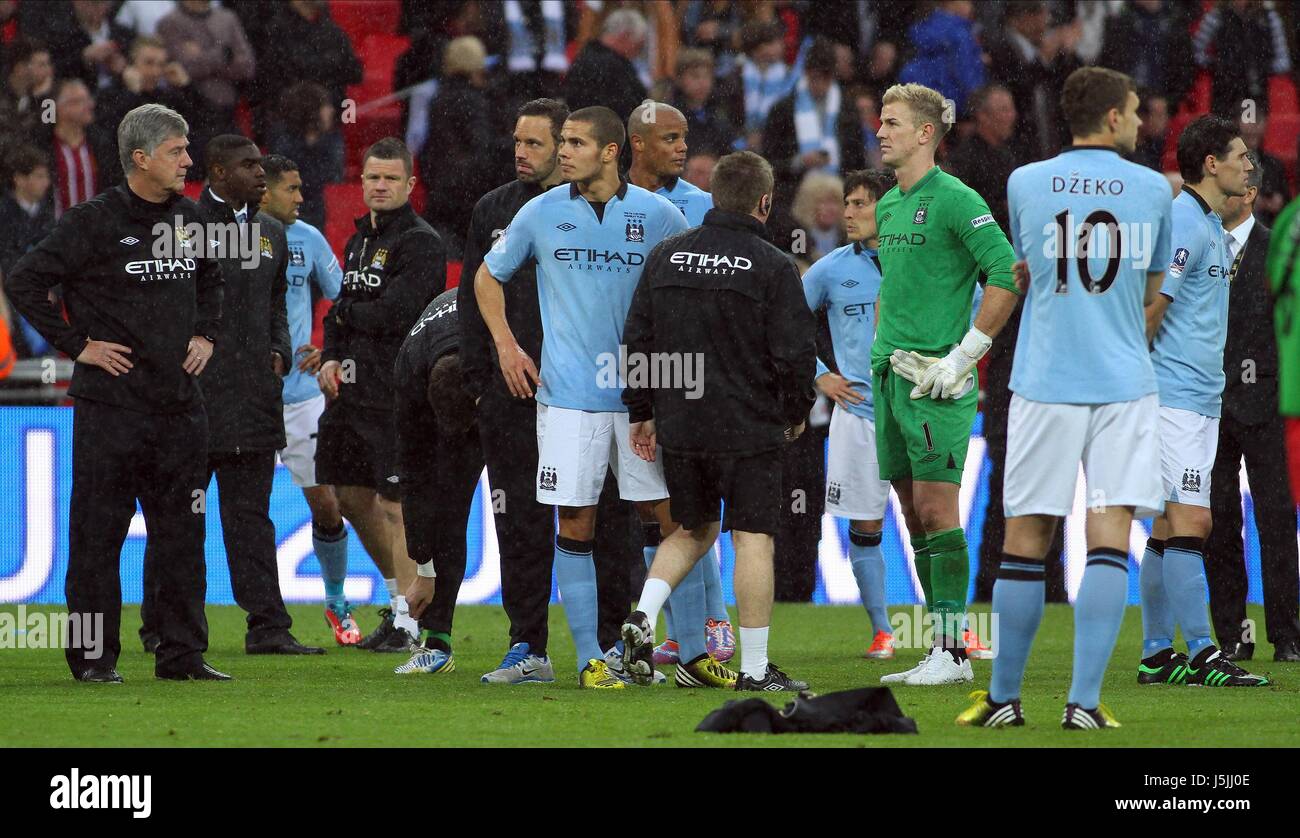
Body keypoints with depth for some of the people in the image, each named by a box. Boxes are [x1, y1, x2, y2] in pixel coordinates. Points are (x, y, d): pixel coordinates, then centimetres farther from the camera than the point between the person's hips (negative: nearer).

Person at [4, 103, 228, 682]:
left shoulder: (188, 219, 11)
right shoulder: (94, 223, -9)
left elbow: (209, 280, 31)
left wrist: (204, 335, 16)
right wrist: (77, 346, -9)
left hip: (179, 406, 6)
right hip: (111, 408, -6)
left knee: (181, 533, 7)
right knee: (98, 534, -1)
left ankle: (182, 653, 12)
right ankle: (93, 657, 5)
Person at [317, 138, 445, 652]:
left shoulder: (420, 244, -10)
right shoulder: (360, 239, 17)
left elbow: (394, 315, -19)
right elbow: (340, 310, 21)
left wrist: (347, 311, -3)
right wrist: (332, 356, 2)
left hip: (397, 392, -9)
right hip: (351, 389, 9)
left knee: (395, 503, -6)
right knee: (352, 498, 14)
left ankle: (405, 620, -2)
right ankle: (397, 594, 27)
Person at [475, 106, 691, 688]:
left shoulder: (657, 215, 1)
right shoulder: (542, 213, 3)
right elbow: (488, 277, 17)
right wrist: (505, 345, 6)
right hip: (569, 394, 0)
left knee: (671, 520, 0)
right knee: (575, 526, -2)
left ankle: (692, 650, 9)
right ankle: (590, 658, 4)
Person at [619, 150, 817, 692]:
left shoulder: (665, 257, 5)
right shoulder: (772, 267, -9)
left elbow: (636, 340, 8)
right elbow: (795, 354, -9)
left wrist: (641, 412, 16)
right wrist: (796, 413, 8)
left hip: (678, 425, 5)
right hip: (750, 426, -5)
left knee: (694, 529, 21)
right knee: (753, 538, 0)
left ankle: (644, 614, -1)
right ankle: (755, 668, 0)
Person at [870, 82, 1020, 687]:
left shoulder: (954, 200, -10)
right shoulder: (887, 205, 16)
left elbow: (1007, 275, -15)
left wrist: (963, 355, -14)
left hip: (936, 381, -8)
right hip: (890, 378, 8)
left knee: (936, 511, -10)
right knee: (914, 517, 8)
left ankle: (952, 651, -8)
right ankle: (942, 648, 11)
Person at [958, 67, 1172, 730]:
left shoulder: (1025, 184, 4)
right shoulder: (1153, 189, 2)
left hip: (1044, 384, 1)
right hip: (1125, 388, -1)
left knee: (1026, 542, 6)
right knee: (1109, 537, -5)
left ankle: (1004, 698, 12)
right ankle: (1085, 701, -14)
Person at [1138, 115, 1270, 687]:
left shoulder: (1212, 225, 17)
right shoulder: (1183, 223, -14)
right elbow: (1147, 308, -18)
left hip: (1200, 401, 10)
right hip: (1175, 398, -10)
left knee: (1170, 529, 9)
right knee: (1190, 523, -11)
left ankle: (1157, 654, 10)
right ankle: (1200, 655, -11)